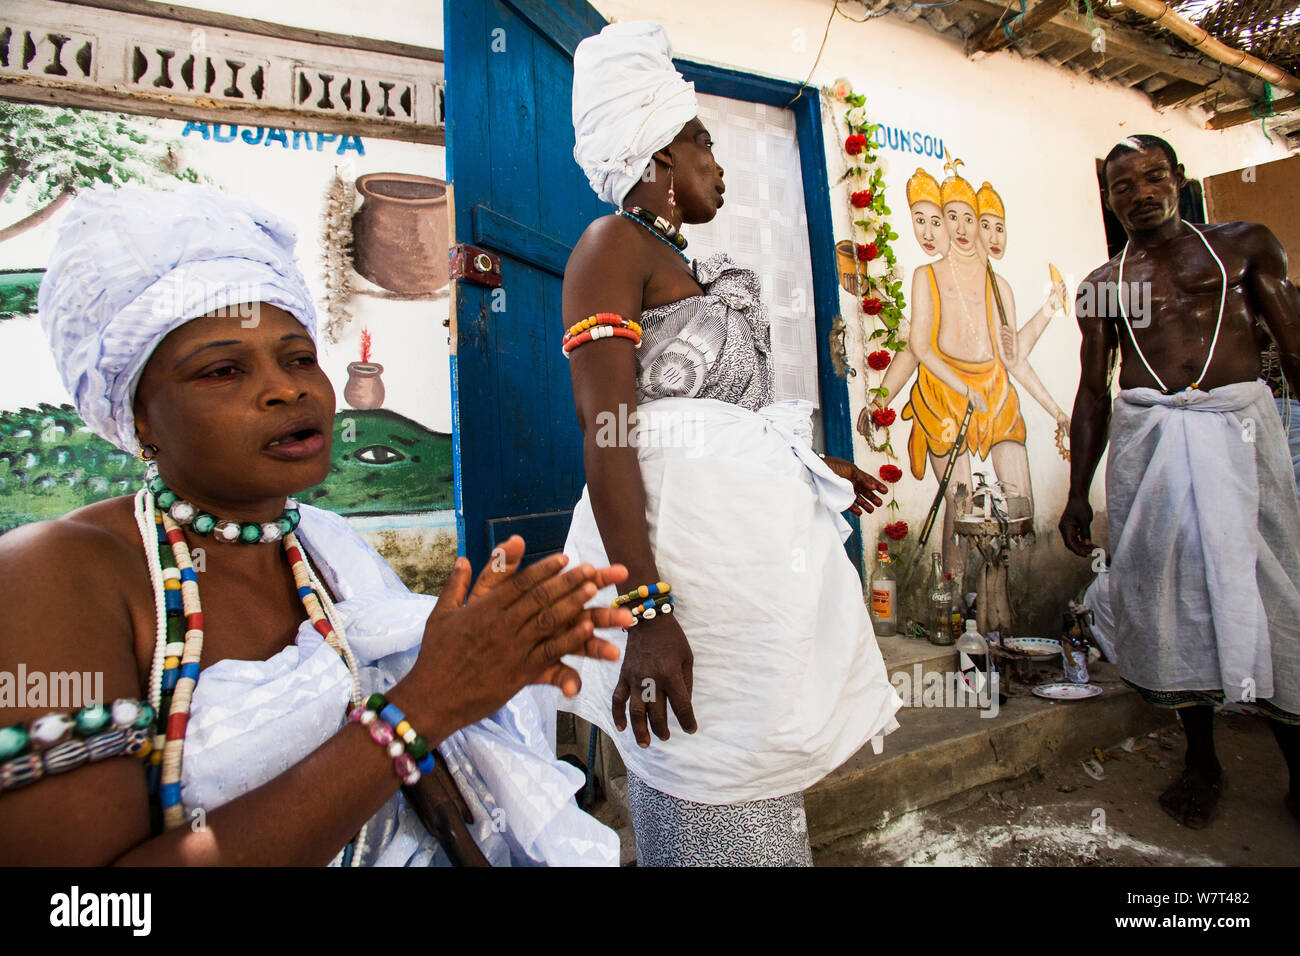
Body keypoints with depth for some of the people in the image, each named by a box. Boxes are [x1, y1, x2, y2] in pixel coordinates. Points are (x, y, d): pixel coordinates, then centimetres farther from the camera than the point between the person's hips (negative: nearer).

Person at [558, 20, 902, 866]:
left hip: (750, 536, 9)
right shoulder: (615, 241, -5)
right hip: (687, 545, -9)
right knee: (709, 798, 2)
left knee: (757, 780, 17)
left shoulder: (680, 262, 21)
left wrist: (813, 464, 33)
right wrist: (645, 608, -24)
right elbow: (605, 432, -18)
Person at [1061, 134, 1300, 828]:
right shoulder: (1101, 286, 13)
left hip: (1242, 429, -1)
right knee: (1170, 593, 3)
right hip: (1146, 439, 1)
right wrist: (1078, 494, 5)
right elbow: (1092, 393, 10)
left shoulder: (1243, 245, 12)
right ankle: (1201, 758, 20)